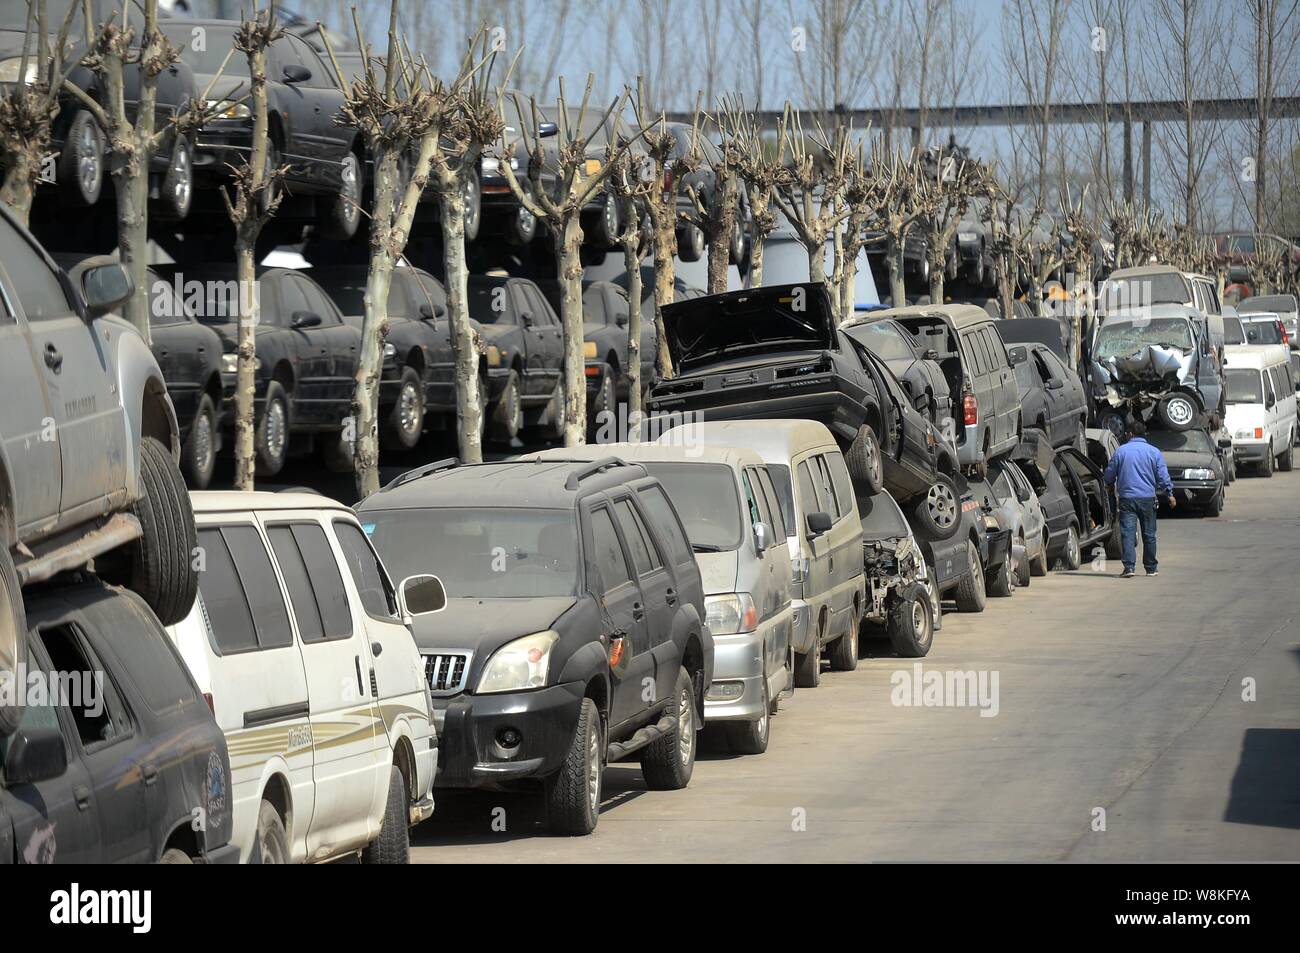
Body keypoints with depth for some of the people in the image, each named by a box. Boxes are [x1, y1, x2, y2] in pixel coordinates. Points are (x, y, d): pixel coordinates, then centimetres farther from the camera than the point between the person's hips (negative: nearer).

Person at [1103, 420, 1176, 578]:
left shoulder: (1121, 451, 1)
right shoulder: (1154, 452, 3)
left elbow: (1109, 475, 8)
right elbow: (1163, 476, 2)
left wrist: (1112, 486, 29)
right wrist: (1169, 494, 12)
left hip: (1127, 498, -1)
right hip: (1148, 498, 1)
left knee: (1128, 533, -5)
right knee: (1149, 534, 11)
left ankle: (1129, 566, -17)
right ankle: (1151, 568, 18)